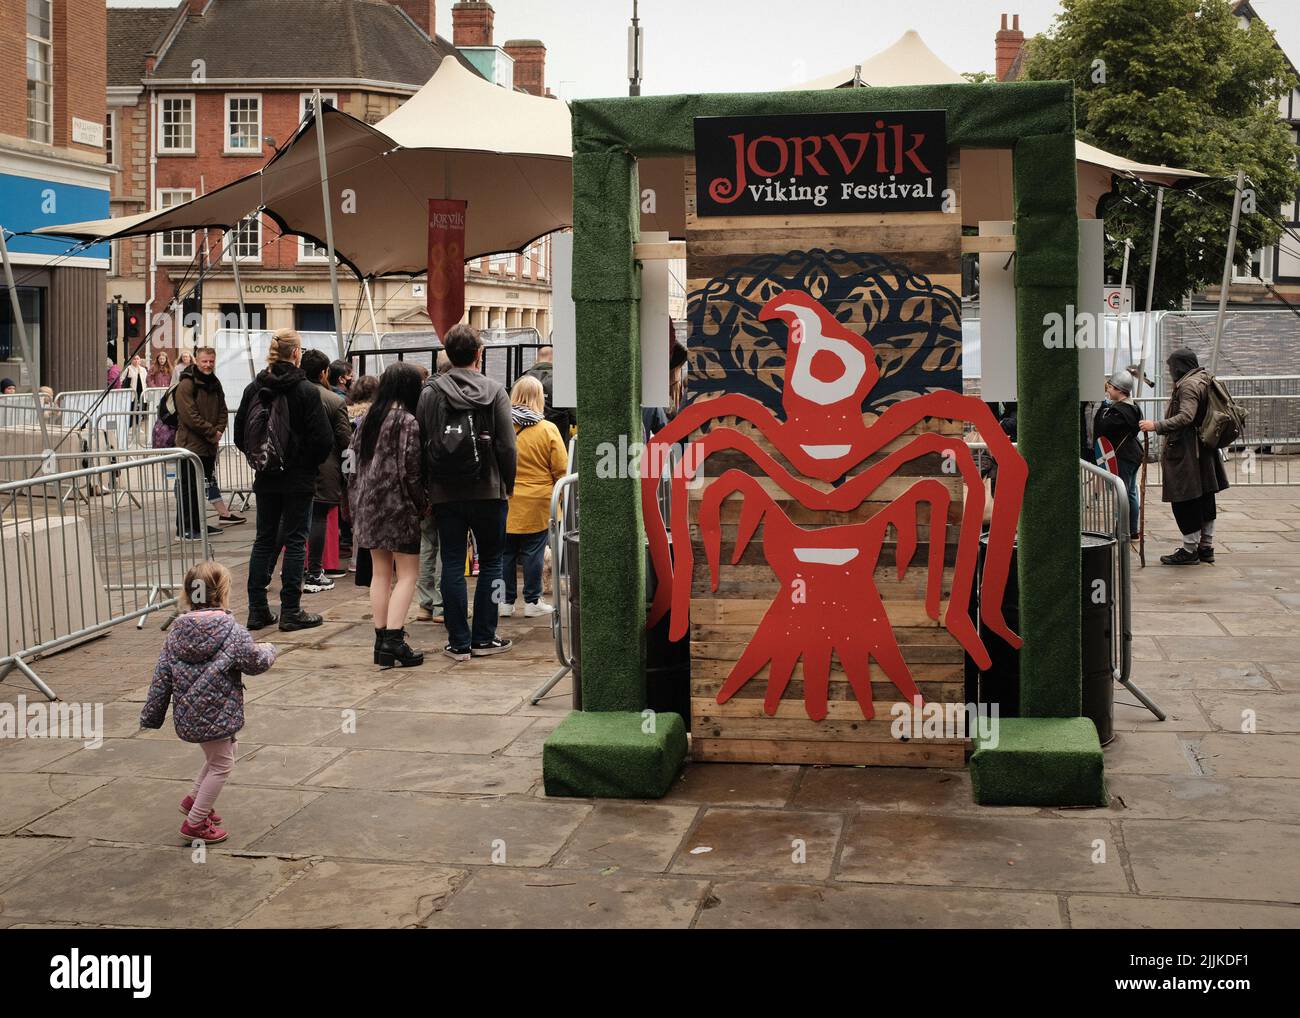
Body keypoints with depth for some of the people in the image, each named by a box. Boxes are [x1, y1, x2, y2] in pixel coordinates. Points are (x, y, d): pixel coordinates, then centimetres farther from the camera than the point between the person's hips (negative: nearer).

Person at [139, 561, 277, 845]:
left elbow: (161, 677, 3)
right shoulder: (232, 632, -15)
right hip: (216, 714, -7)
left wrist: (151, 716, 10)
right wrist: (268, 650, 19)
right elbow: (255, 662, -3)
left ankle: (193, 799, 37)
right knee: (220, 765, 10)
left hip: (187, 715, 7)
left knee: (217, 755, 29)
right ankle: (195, 823, 14)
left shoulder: (176, 630, 1)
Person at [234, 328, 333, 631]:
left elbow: (240, 434, 6)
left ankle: (257, 610, 13)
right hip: (298, 479, -4)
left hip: (265, 480, 5)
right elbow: (323, 438, -13)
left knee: (264, 540, 12)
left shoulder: (254, 388, 1)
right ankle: (291, 612, 4)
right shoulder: (307, 391, -13)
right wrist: (311, 463, 5)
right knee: (295, 541, 2)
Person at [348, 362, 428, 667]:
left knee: (381, 572, 13)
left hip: (368, 504, 7)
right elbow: (411, 471, -15)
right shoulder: (409, 423, -13)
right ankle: (393, 642, -9)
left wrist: (357, 501, 16)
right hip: (399, 505, -7)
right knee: (408, 573, 0)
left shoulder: (368, 419, 8)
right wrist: (423, 504, -2)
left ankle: (381, 639, 15)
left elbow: (353, 459, 10)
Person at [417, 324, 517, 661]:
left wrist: (426, 488, 7)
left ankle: (459, 642, 6)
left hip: (445, 493, 1)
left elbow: (420, 443, -1)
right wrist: (508, 484, 6)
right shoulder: (494, 391, -4)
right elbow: (507, 445, -7)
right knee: (490, 562, 10)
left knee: (452, 565, 6)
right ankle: (483, 638, 10)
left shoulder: (430, 392, -1)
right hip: (488, 491, -1)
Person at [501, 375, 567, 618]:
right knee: (533, 552, 5)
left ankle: (506, 601, 15)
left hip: (505, 504, 2)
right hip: (536, 505, -2)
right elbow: (561, 470, -4)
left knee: (505, 552, 9)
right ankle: (532, 601, 11)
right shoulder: (548, 430, -8)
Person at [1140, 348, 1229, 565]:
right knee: (1205, 499, 14)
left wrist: (1156, 426, -27)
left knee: (1186, 502, -5)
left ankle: (1190, 550, -1)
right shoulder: (1202, 380, 16)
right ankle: (1206, 547, 22)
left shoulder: (1188, 385, -15)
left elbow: (1185, 417, -26)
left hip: (1186, 453, -11)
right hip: (1205, 452, 11)